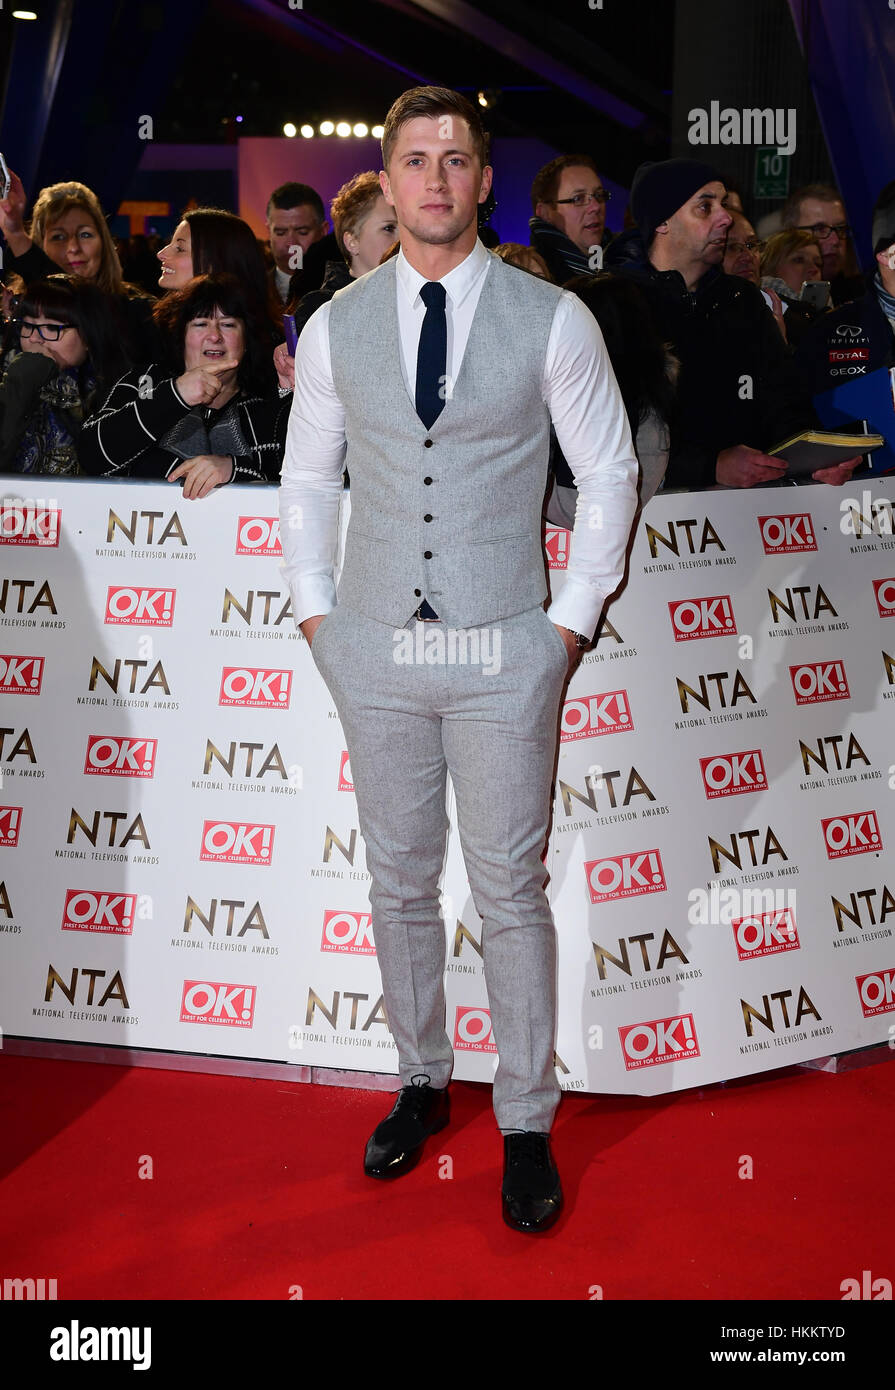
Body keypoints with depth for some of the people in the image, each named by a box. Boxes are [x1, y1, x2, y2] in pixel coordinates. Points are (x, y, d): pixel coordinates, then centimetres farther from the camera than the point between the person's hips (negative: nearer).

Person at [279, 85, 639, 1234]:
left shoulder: (552, 320, -3)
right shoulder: (334, 329, 4)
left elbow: (609, 472, 3)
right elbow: (305, 478, 14)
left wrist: (571, 620, -1)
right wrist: (315, 613, 7)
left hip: (505, 653, -2)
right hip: (375, 651, 3)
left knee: (511, 892, 3)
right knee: (398, 881, 12)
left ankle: (526, 1125, 17)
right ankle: (421, 1082, 32)